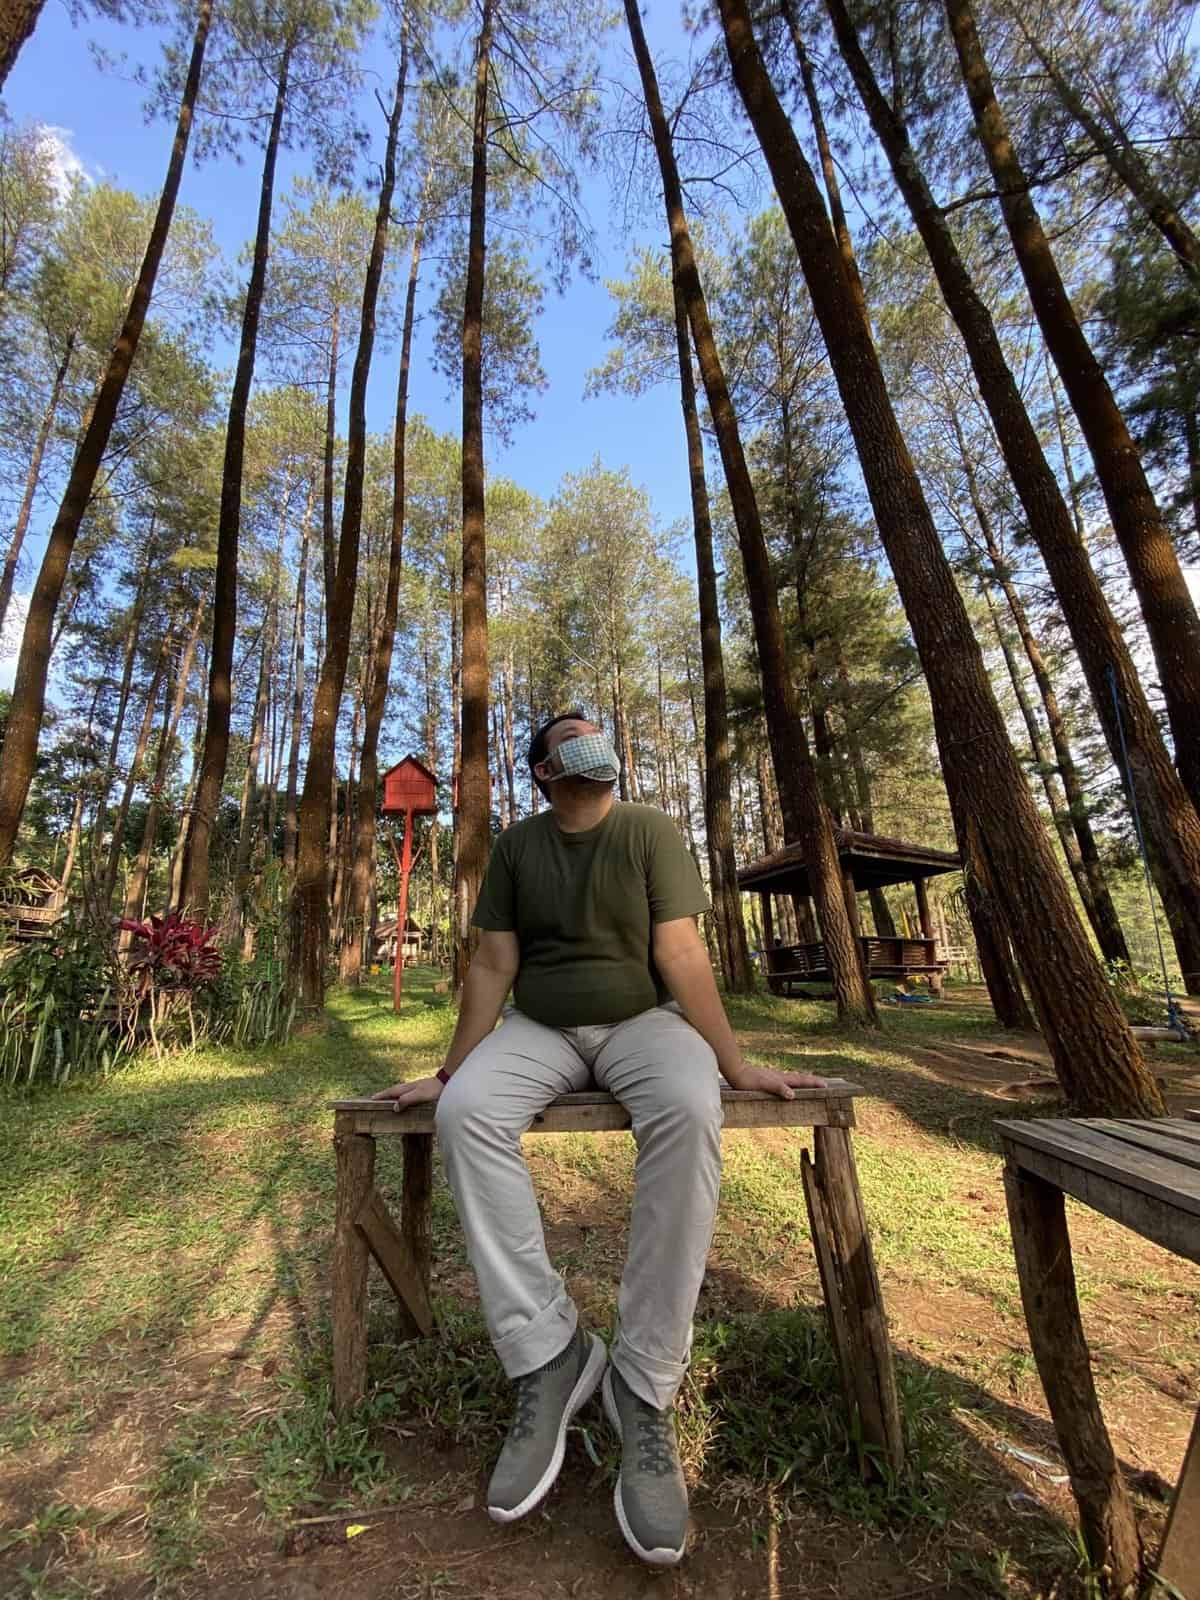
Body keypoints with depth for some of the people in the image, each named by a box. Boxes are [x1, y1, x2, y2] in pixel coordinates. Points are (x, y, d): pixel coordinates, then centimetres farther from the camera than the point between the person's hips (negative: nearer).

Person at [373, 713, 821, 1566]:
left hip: (642, 1019, -1)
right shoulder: (517, 844, 4)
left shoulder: (650, 830, -3)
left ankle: (645, 1384, -17)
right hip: (539, 1029, 2)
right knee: (466, 1112, -27)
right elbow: (494, 965, 2)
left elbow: (680, 952, -8)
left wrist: (735, 1062, -12)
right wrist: (449, 1071, 2)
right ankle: (547, 1353, -14)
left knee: (689, 1111, -33)